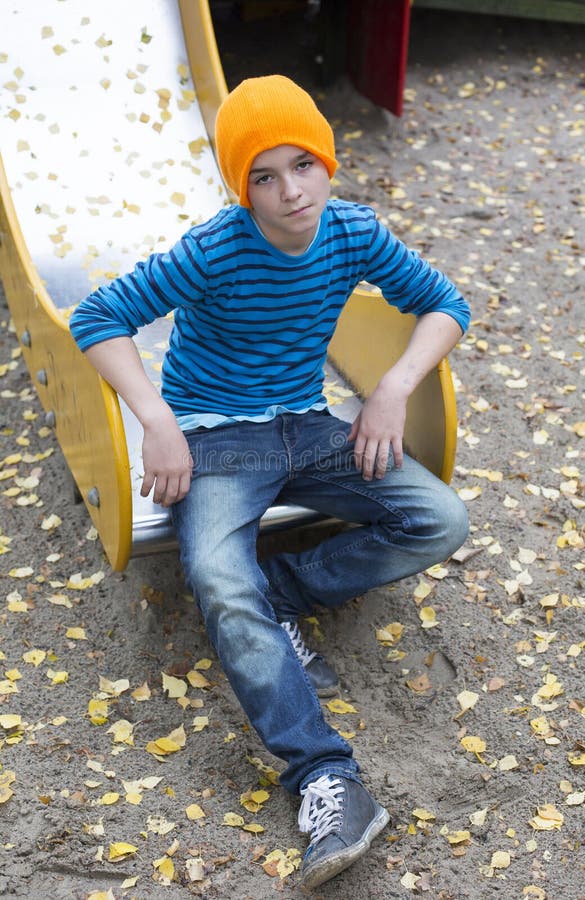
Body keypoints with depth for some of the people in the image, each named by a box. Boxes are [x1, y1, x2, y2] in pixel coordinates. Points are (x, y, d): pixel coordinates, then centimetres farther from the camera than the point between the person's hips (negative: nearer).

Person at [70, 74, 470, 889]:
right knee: (223, 587, -32)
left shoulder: (355, 233, -5)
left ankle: (278, 596, -9)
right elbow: (98, 317, -15)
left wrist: (395, 387, -10)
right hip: (214, 438, -4)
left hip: (308, 429, 5)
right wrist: (159, 423, -24)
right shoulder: (214, 254, -17)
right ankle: (328, 780, -30)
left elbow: (443, 303, 6)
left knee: (441, 522, -14)